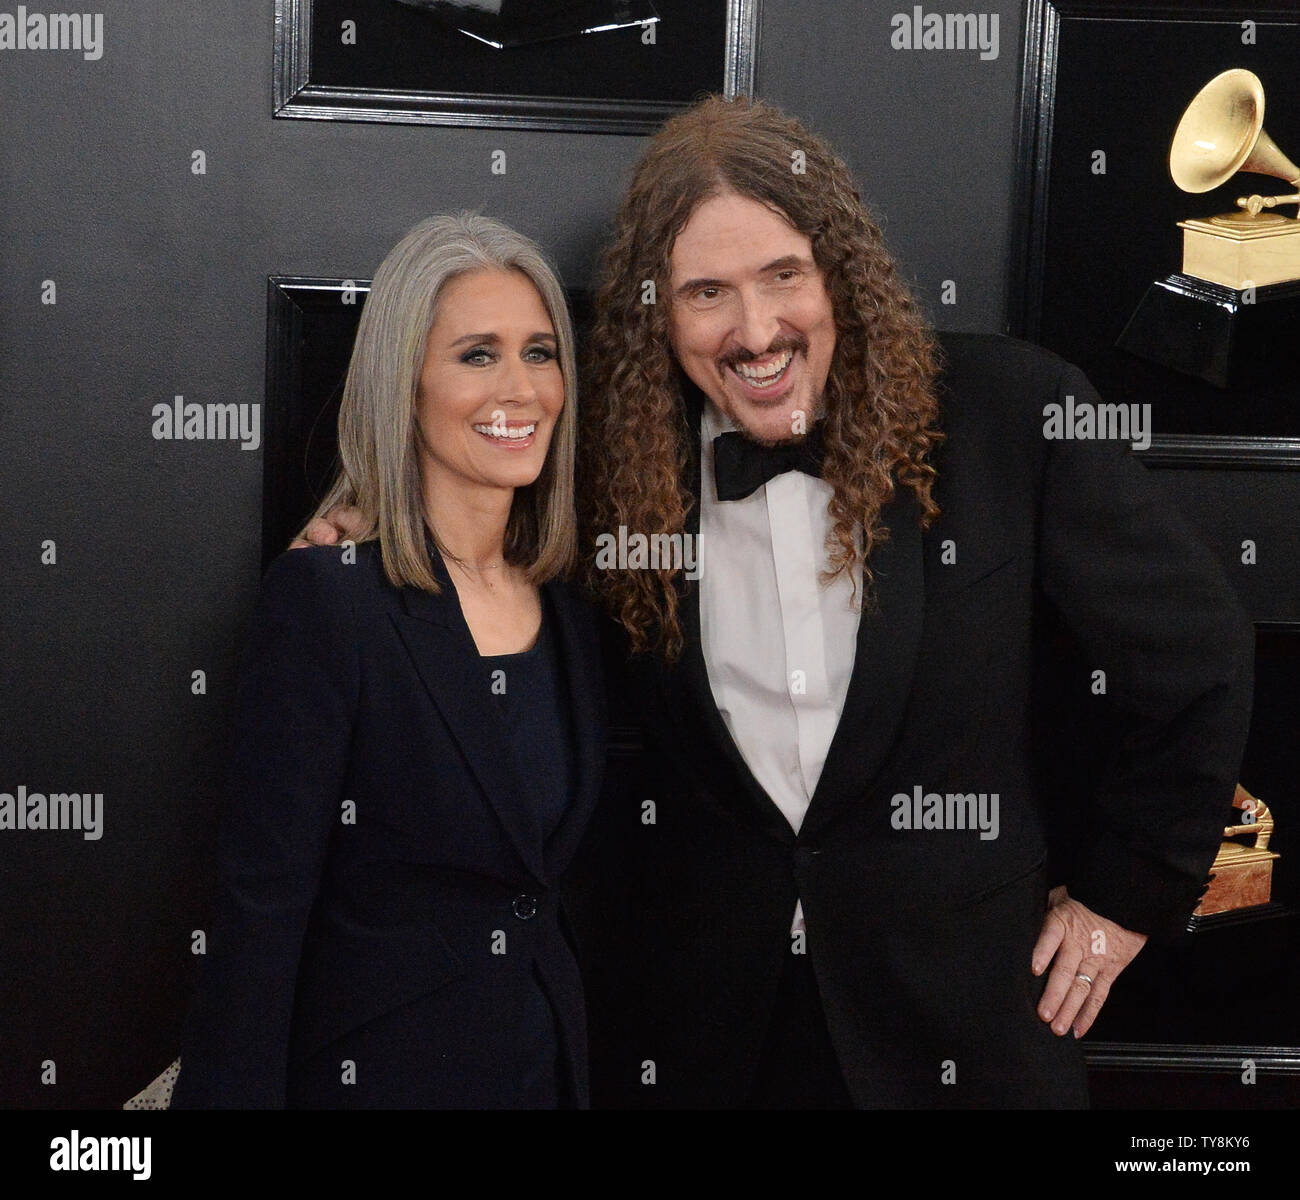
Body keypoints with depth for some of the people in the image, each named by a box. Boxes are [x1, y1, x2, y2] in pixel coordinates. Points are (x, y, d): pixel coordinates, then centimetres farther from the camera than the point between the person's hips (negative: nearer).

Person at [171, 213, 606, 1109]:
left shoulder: (567, 607, 2)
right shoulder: (326, 593, -16)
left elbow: (548, 860, 10)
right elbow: (262, 902, -18)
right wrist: (232, 1089, -19)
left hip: (551, 1056, 6)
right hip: (380, 1064, -6)